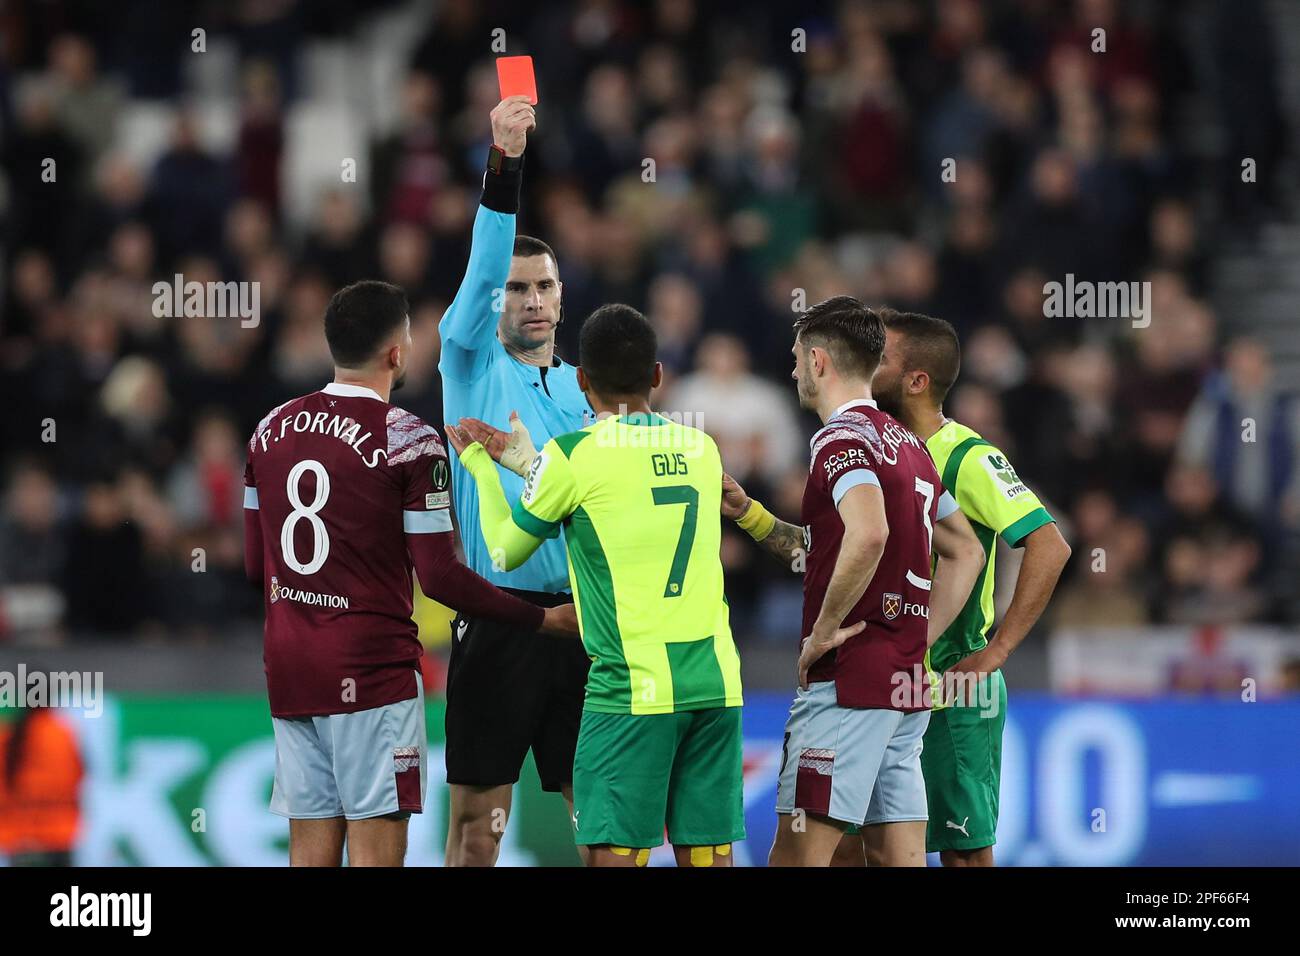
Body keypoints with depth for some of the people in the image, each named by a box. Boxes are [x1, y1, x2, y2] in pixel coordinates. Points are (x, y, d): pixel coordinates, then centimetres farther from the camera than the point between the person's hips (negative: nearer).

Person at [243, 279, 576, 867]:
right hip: (372, 670, -6)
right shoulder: (408, 441, -11)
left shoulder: (271, 430, 8)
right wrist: (543, 620, -3)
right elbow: (440, 577, -13)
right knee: (377, 843, -5)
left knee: (311, 847, 8)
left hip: (289, 668, 6)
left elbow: (255, 565, 14)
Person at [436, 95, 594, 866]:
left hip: (583, 620, 4)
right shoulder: (473, 364, 2)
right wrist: (503, 167, -29)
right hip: (498, 619, -4)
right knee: (479, 822, -4)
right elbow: (483, 267, -15)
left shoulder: (585, 391, 15)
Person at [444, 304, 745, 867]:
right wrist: (522, 458, 36)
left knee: (613, 852, -2)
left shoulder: (572, 457, -5)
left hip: (632, 690, -5)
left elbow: (506, 551, 9)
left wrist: (480, 464, 25)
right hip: (717, 685, 5)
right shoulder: (701, 449, 11)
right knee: (707, 854, 6)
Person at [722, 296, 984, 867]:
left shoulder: (842, 438, -10)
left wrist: (824, 630, -19)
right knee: (903, 856, 5)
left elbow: (869, 535, -29)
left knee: (798, 852, -9)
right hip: (906, 681, 9)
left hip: (849, 679, -9)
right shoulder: (908, 444, 18)